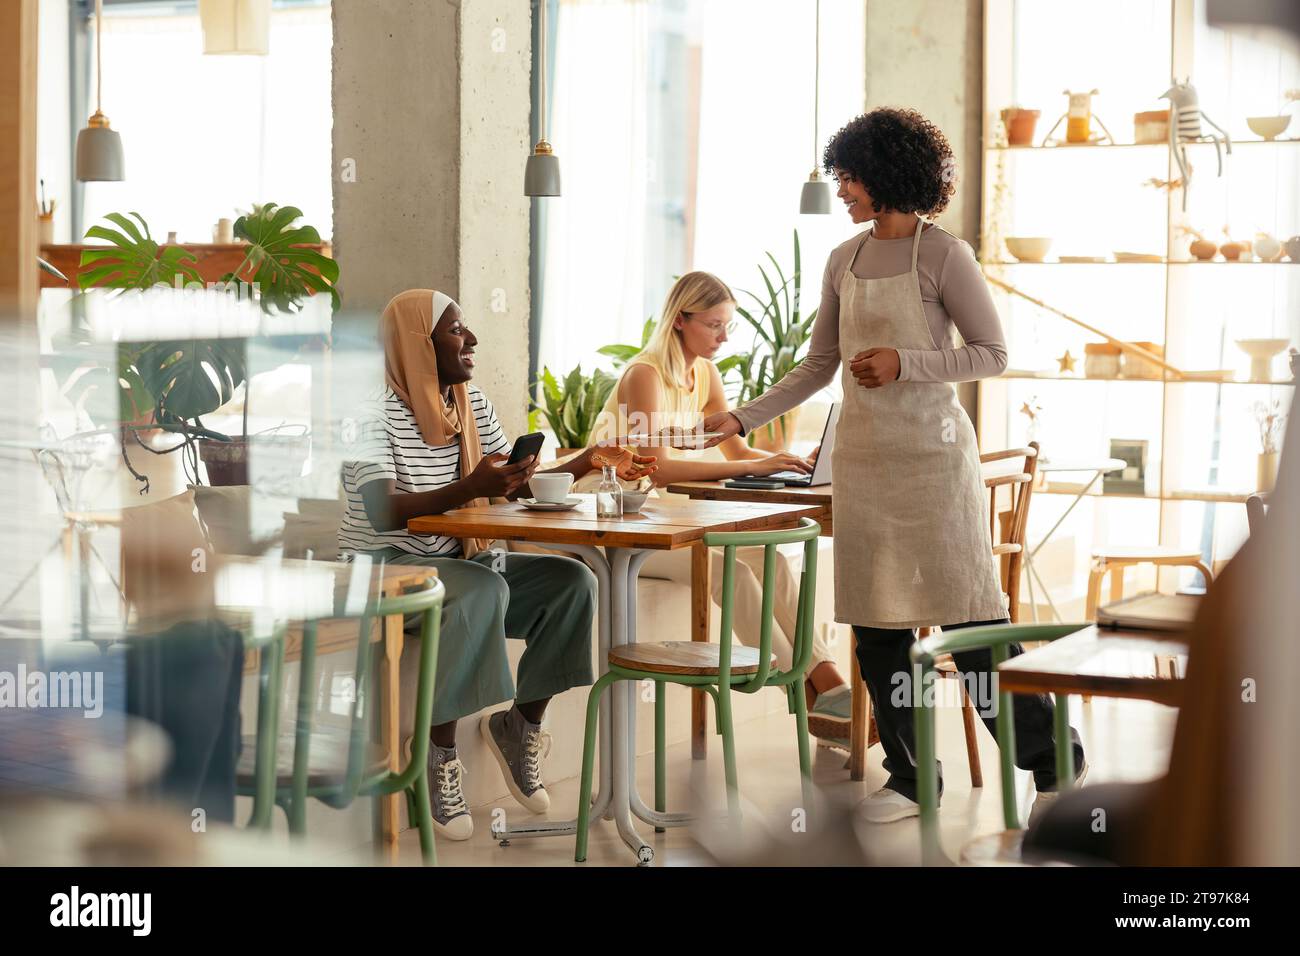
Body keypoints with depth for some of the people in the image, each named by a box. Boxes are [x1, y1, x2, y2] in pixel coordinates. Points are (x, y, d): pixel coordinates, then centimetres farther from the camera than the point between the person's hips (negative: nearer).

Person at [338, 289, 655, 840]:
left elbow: (518, 486, 9)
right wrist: (470, 488, -40)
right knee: (483, 589, -36)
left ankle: (520, 723, 1)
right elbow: (382, 512, -27)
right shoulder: (375, 415, -15)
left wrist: (590, 462, -5)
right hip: (384, 568, -7)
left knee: (574, 582, -11)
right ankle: (440, 752, -25)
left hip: (461, 562, 7)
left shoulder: (472, 405, 9)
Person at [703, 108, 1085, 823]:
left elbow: (992, 354, -6)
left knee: (969, 613, -6)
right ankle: (909, 777, 15)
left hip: (930, 451, -6)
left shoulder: (942, 255, -7)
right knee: (876, 622, 5)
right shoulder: (844, 261, 10)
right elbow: (818, 366, 15)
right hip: (862, 456, 6)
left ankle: (1051, 760, 7)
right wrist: (743, 420, 9)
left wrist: (904, 362, -17)